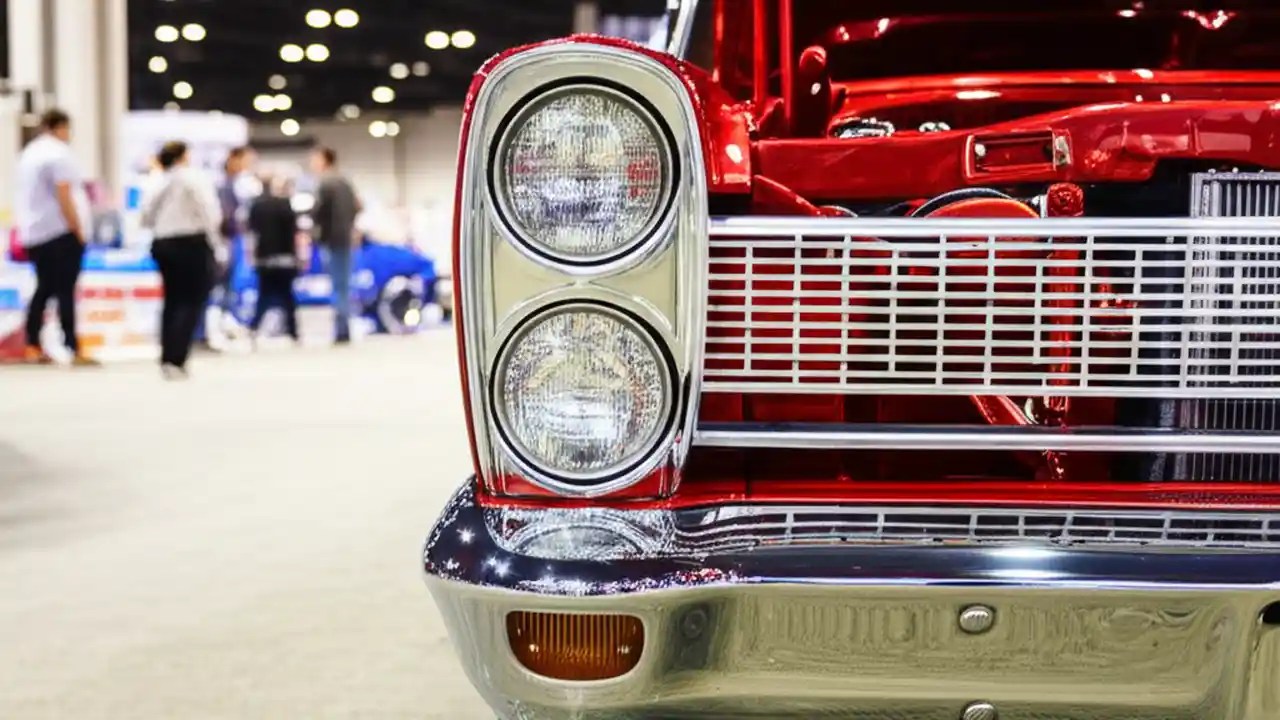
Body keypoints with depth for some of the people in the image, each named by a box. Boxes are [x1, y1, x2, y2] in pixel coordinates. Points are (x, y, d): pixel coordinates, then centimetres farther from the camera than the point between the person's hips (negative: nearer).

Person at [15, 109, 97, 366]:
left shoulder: (28, 153, 14)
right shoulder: (59, 153, -11)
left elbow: (30, 196, 17)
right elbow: (63, 196, -17)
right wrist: (79, 231, -14)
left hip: (33, 233, 8)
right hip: (60, 232, -8)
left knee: (44, 289, 15)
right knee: (65, 291, -9)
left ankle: (32, 347, 15)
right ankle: (74, 351, -10)